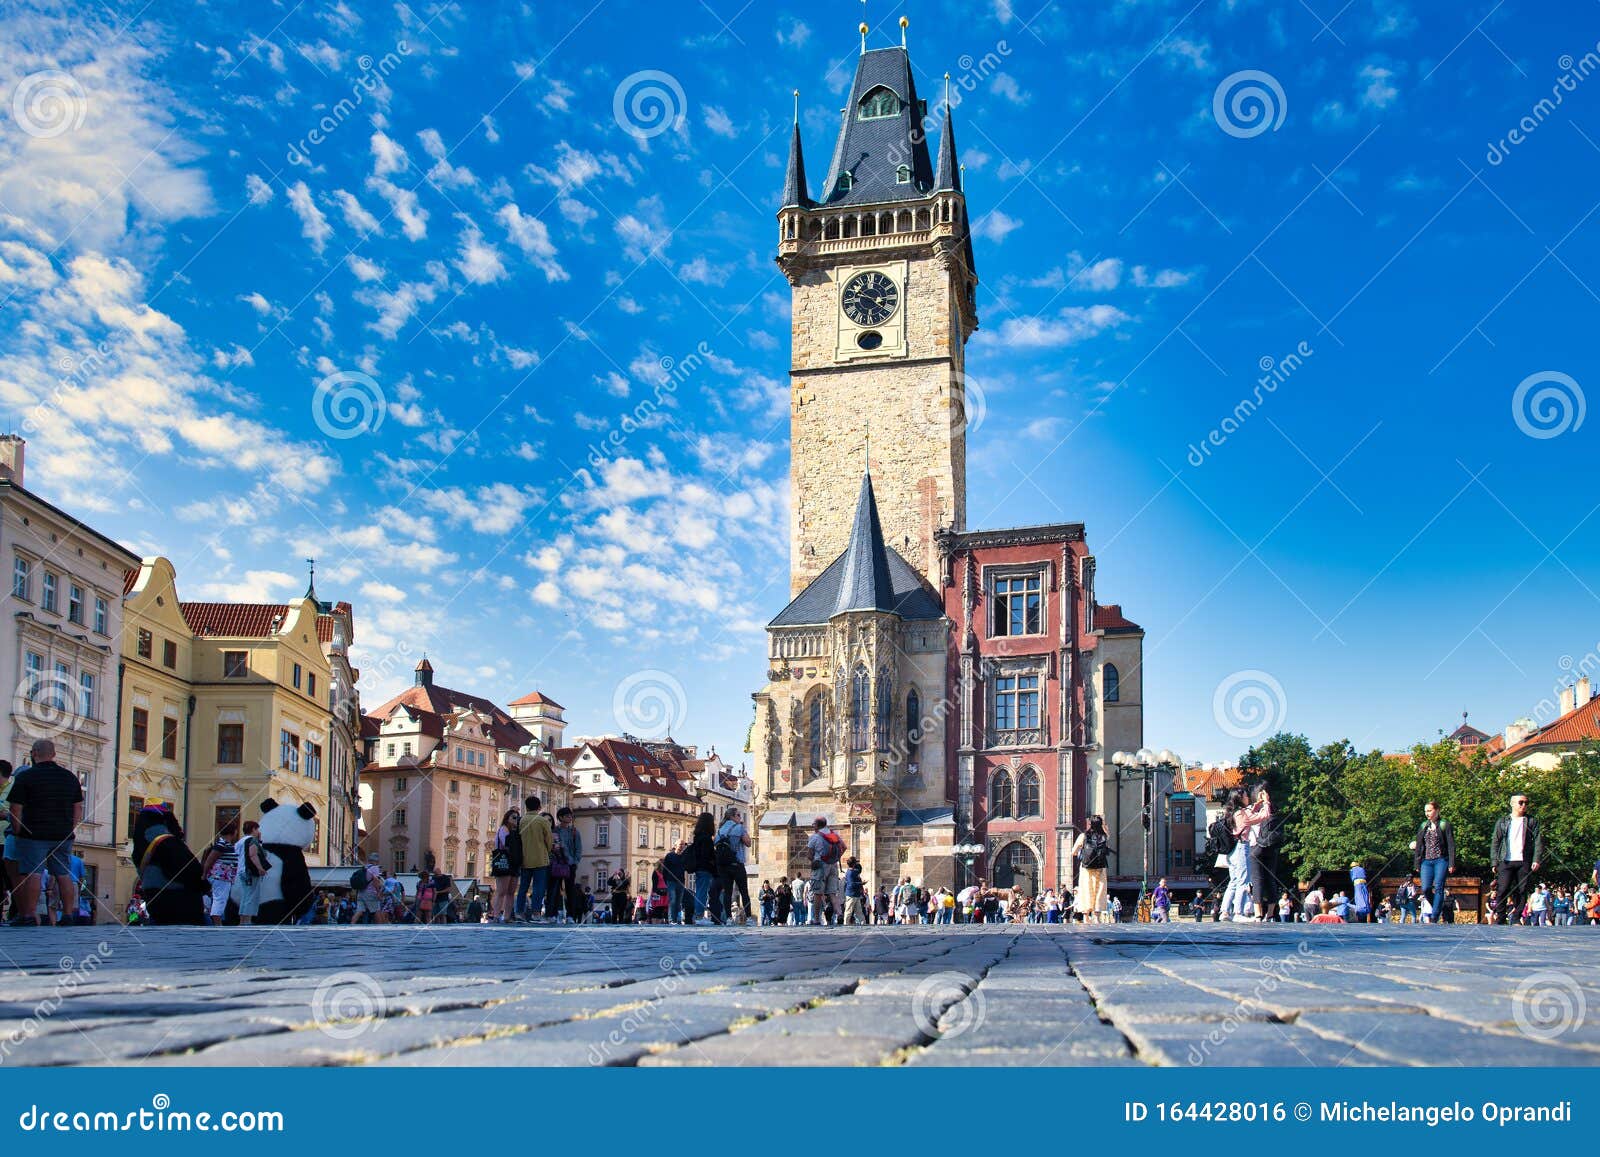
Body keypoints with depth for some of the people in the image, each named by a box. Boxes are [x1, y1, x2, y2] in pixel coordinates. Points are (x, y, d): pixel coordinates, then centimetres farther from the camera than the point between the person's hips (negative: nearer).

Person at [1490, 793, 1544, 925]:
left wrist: (1536, 860, -7)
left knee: (1521, 892, -1)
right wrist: (1494, 862, 1)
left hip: (1524, 862, 1)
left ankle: (1516, 920, 5)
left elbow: (1538, 841, 6)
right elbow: (1495, 843, 10)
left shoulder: (1532, 822, 13)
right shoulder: (1502, 822, 13)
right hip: (1505, 862, -1)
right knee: (1502, 890, -10)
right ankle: (1499, 920, -8)